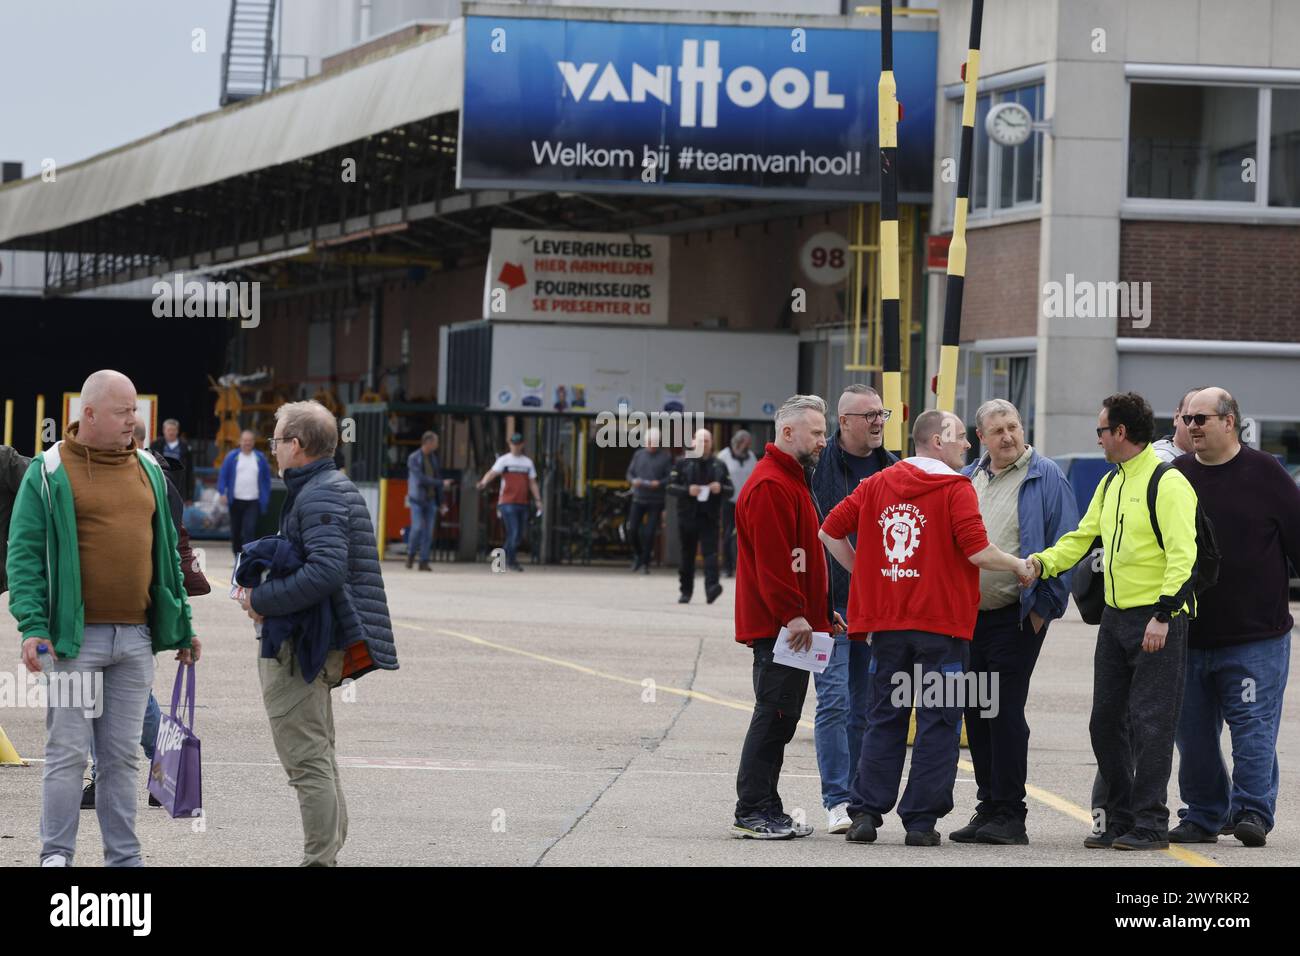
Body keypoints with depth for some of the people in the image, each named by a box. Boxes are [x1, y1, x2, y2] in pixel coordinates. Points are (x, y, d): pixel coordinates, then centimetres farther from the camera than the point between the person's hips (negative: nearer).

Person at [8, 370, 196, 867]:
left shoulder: (148, 470, 13)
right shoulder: (49, 473, -3)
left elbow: (167, 551, 19)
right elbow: (24, 554, -6)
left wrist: (182, 625, 17)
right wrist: (32, 625, -15)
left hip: (135, 638, 5)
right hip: (75, 638, -5)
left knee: (122, 754, 9)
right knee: (68, 751, -2)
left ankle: (123, 856, 15)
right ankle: (56, 855, 5)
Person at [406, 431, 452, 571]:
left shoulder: (434, 459, 8)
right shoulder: (413, 458, -10)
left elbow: (437, 480, 12)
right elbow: (421, 479, -19)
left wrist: (440, 503, 10)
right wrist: (441, 483, -16)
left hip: (431, 500, 5)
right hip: (417, 500, -5)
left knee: (428, 532, -3)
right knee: (417, 528, -16)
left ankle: (424, 562, 1)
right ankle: (411, 555, 8)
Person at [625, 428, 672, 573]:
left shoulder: (665, 457, -1)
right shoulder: (638, 454, 10)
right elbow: (630, 473, 13)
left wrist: (659, 483, -21)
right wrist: (633, 481, -9)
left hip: (656, 501, -3)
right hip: (638, 498, 3)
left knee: (650, 533, -4)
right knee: (632, 530, -1)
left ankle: (645, 562, 8)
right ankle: (637, 556, 22)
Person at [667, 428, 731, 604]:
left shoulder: (718, 465, 11)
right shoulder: (682, 463, 5)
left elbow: (730, 489, 13)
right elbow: (671, 487, 0)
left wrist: (720, 488, -10)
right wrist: (687, 490, -17)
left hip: (709, 517, 0)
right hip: (687, 515, 0)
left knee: (710, 553, -15)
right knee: (686, 555, 7)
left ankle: (711, 587, -27)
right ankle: (686, 591, 19)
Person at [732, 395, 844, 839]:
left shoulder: (790, 481, 21)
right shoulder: (771, 486, -14)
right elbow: (772, 558, -22)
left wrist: (820, 611, 23)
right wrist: (793, 614, -23)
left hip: (790, 623, 11)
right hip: (777, 626, -11)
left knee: (780, 715, 12)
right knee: (774, 714, -9)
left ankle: (764, 811, 16)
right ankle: (753, 814, -7)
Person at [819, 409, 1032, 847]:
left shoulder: (878, 484, 7)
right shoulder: (956, 490, -8)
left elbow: (830, 531, 6)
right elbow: (977, 552, -17)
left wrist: (862, 571, 17)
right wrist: (1017, 565, 0)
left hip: (887, 622, 5)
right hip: (941, 623, -5)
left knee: (884, 719, 12)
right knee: (937, 723, 2)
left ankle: (866, 812, 7)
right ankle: (921, 822, 0)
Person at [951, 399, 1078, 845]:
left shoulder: (1045, 479, -4)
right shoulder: (966, 480, 14)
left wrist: (1044, 606, -11)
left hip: (1015, 618, -6)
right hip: (967, 615, 6)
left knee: (1005, 712, -8)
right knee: (976, 713, 9)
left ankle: (1009, 814, -4)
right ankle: (988, 807, 16)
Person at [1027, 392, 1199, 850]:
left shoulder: (1167, 483, -12)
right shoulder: (1110, 485, 15)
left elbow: (1182, 555, -17)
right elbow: (1083, 537, 16)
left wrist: (1163, 615, -23)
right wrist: (1041, 563, -1)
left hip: (1158, 620, -9)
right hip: (1115, 619, 9)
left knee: (1150, 723, -7)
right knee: (1106, 721, 9)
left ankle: (1149, 825, -3)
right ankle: (1118, 817, 17)